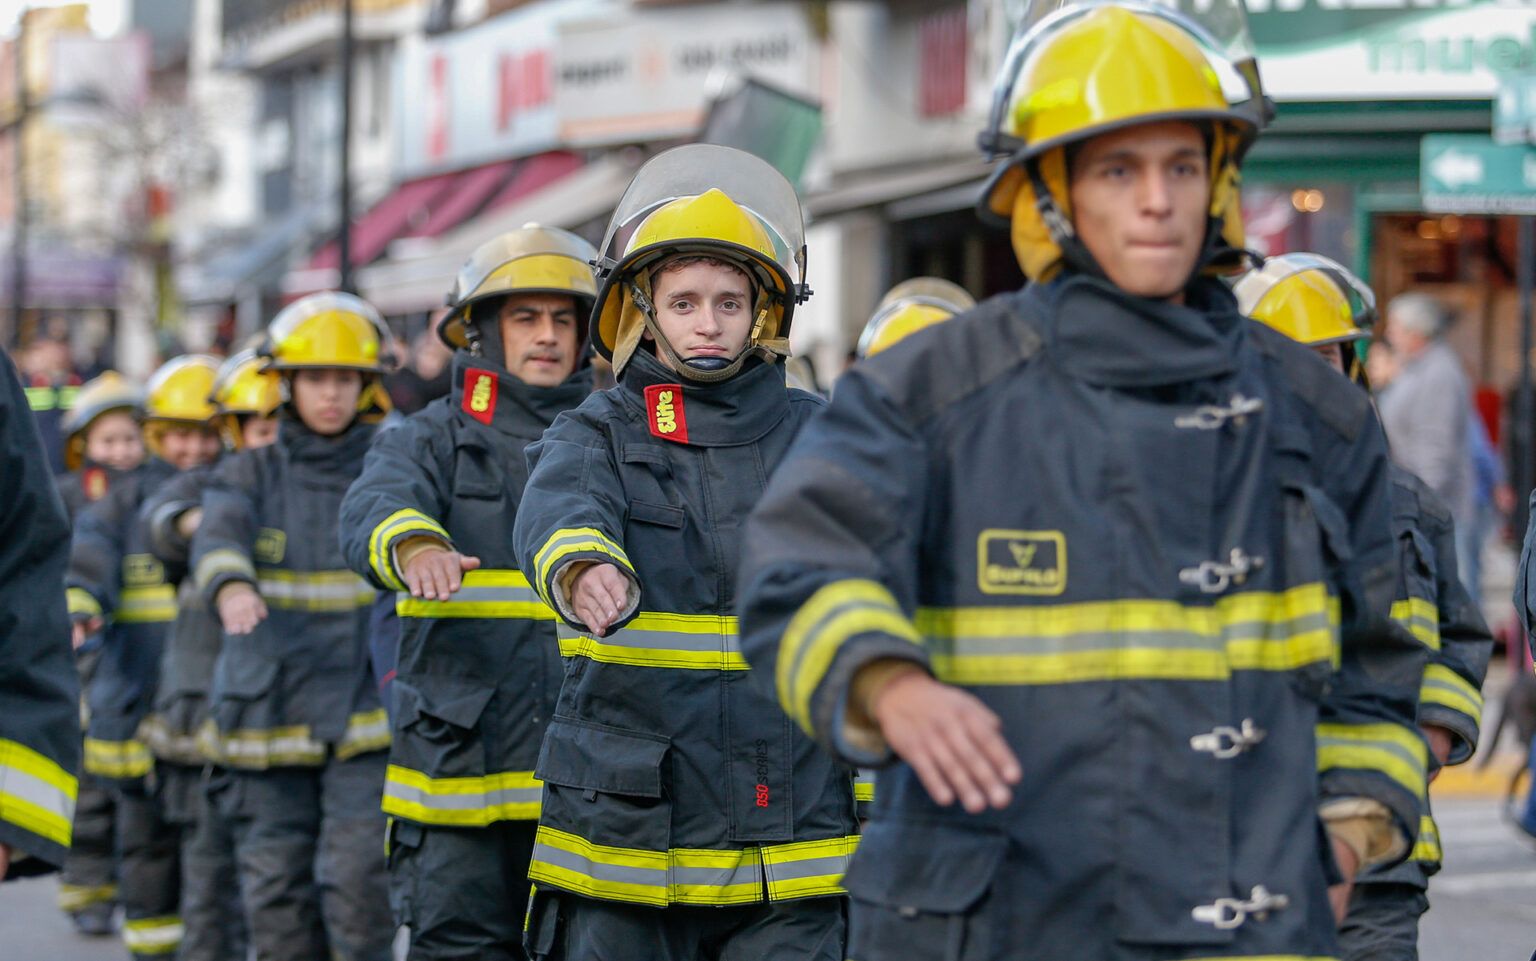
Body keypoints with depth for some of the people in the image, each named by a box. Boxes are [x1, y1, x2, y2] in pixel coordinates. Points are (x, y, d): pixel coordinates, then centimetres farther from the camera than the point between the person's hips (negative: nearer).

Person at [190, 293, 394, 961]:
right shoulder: (250, 475, 6)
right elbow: (216, 541, -14)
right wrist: (231, 585, -38)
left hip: (366, 716, -1)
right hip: (269, 720, 1)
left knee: (358, 880, -13)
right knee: (277, 891, 5)